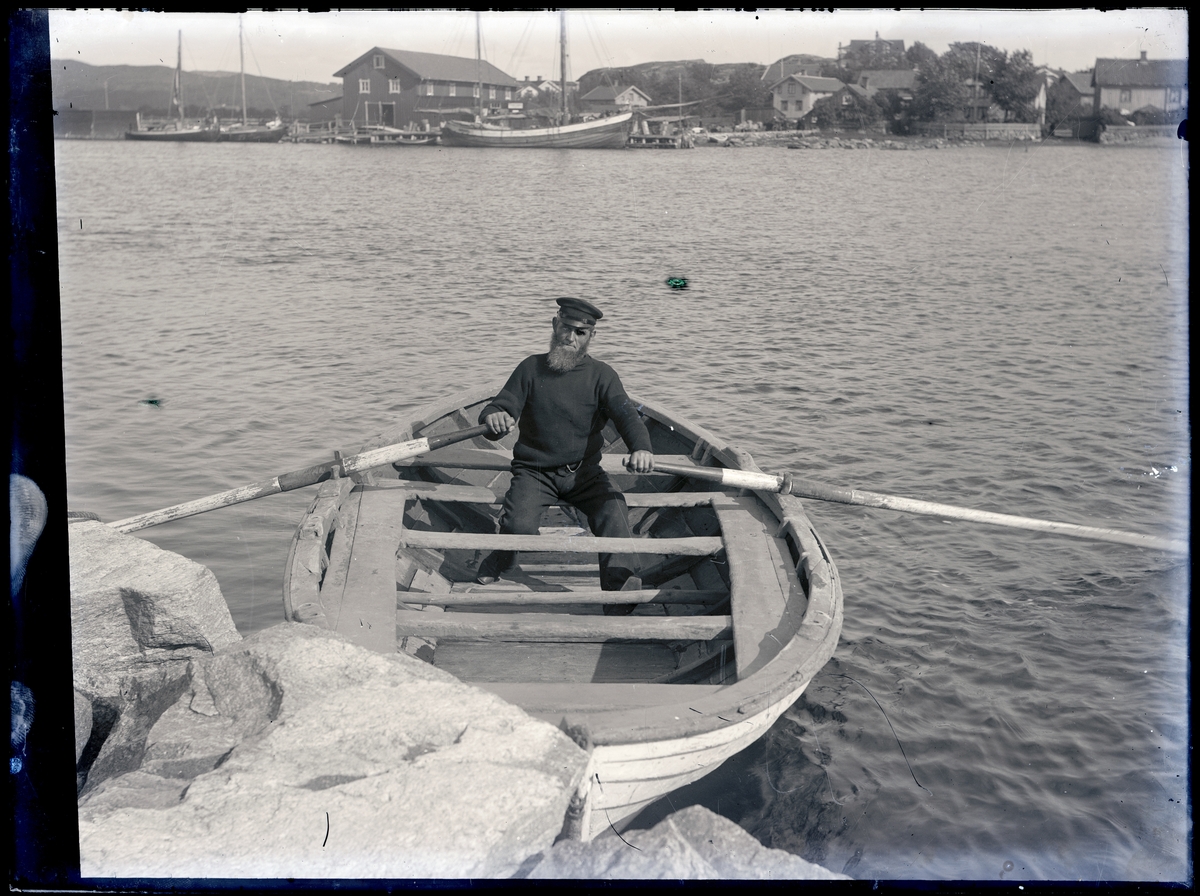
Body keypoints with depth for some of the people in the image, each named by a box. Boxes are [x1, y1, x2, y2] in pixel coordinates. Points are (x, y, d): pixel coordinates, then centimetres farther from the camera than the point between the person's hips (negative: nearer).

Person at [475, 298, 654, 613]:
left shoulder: (601, 375, 2)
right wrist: (493, 417, -30)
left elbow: (625, 413, -13)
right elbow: (501, 408, -2)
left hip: (584, 473, 1)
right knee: (519, 525, -26)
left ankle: (620, 594, -32)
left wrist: (641, 446, -36)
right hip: (534, 472, 0)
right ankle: (494, 570, 8)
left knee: (613, 510, -29)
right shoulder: (531, 368, 4)